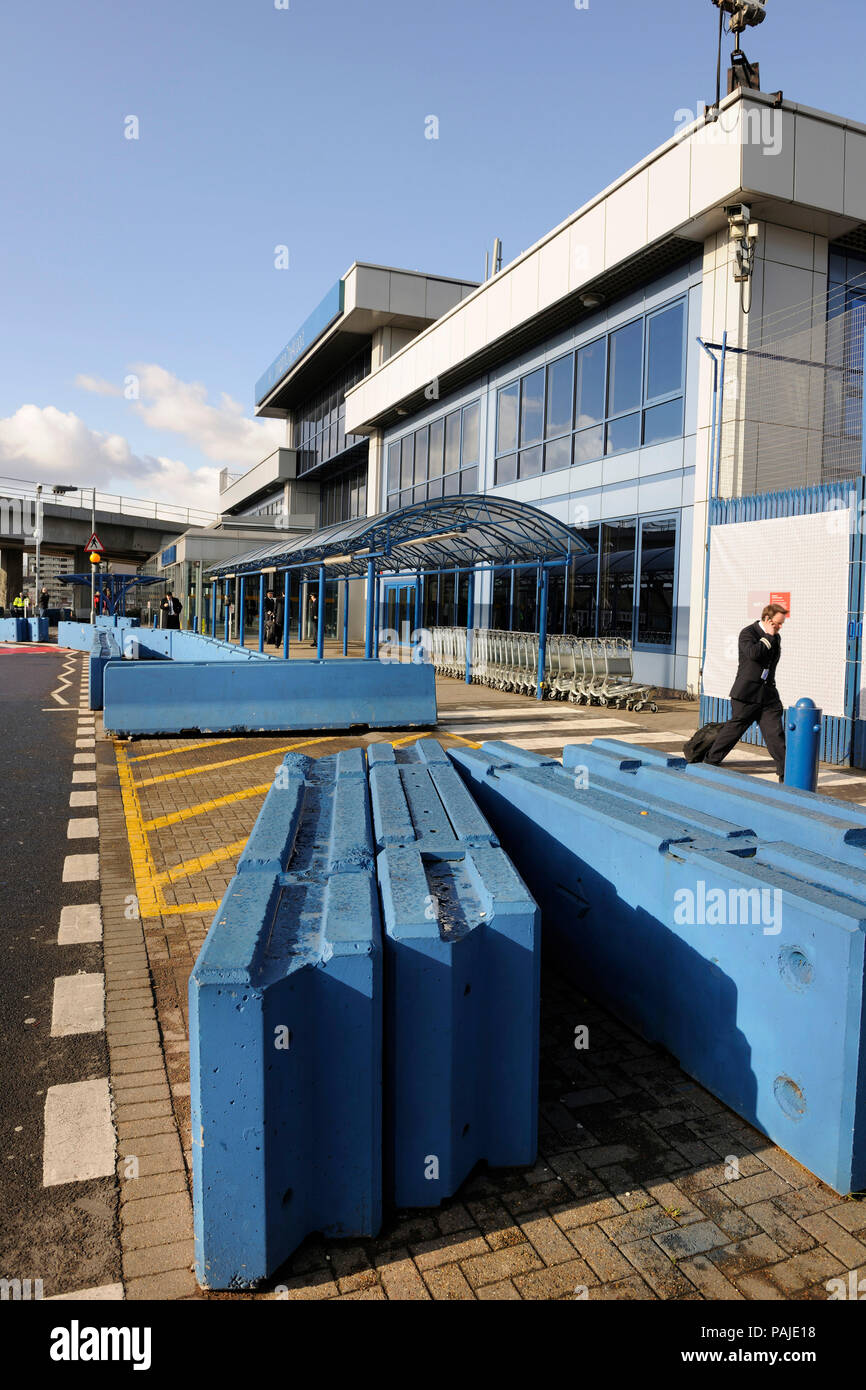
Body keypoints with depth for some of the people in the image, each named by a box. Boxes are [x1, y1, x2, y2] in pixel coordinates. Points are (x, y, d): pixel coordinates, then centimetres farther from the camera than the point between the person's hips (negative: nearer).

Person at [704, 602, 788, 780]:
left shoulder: (775, 637, 14)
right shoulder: (748, 632, -7)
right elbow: (753, 653, -26)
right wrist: (768, 637, -16)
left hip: (768, 695, 6)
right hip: (747, 693, -6)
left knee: (775, 733, -1)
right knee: (734, 728, 2)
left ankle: (785, 772, 1)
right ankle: (711, 761, 16)